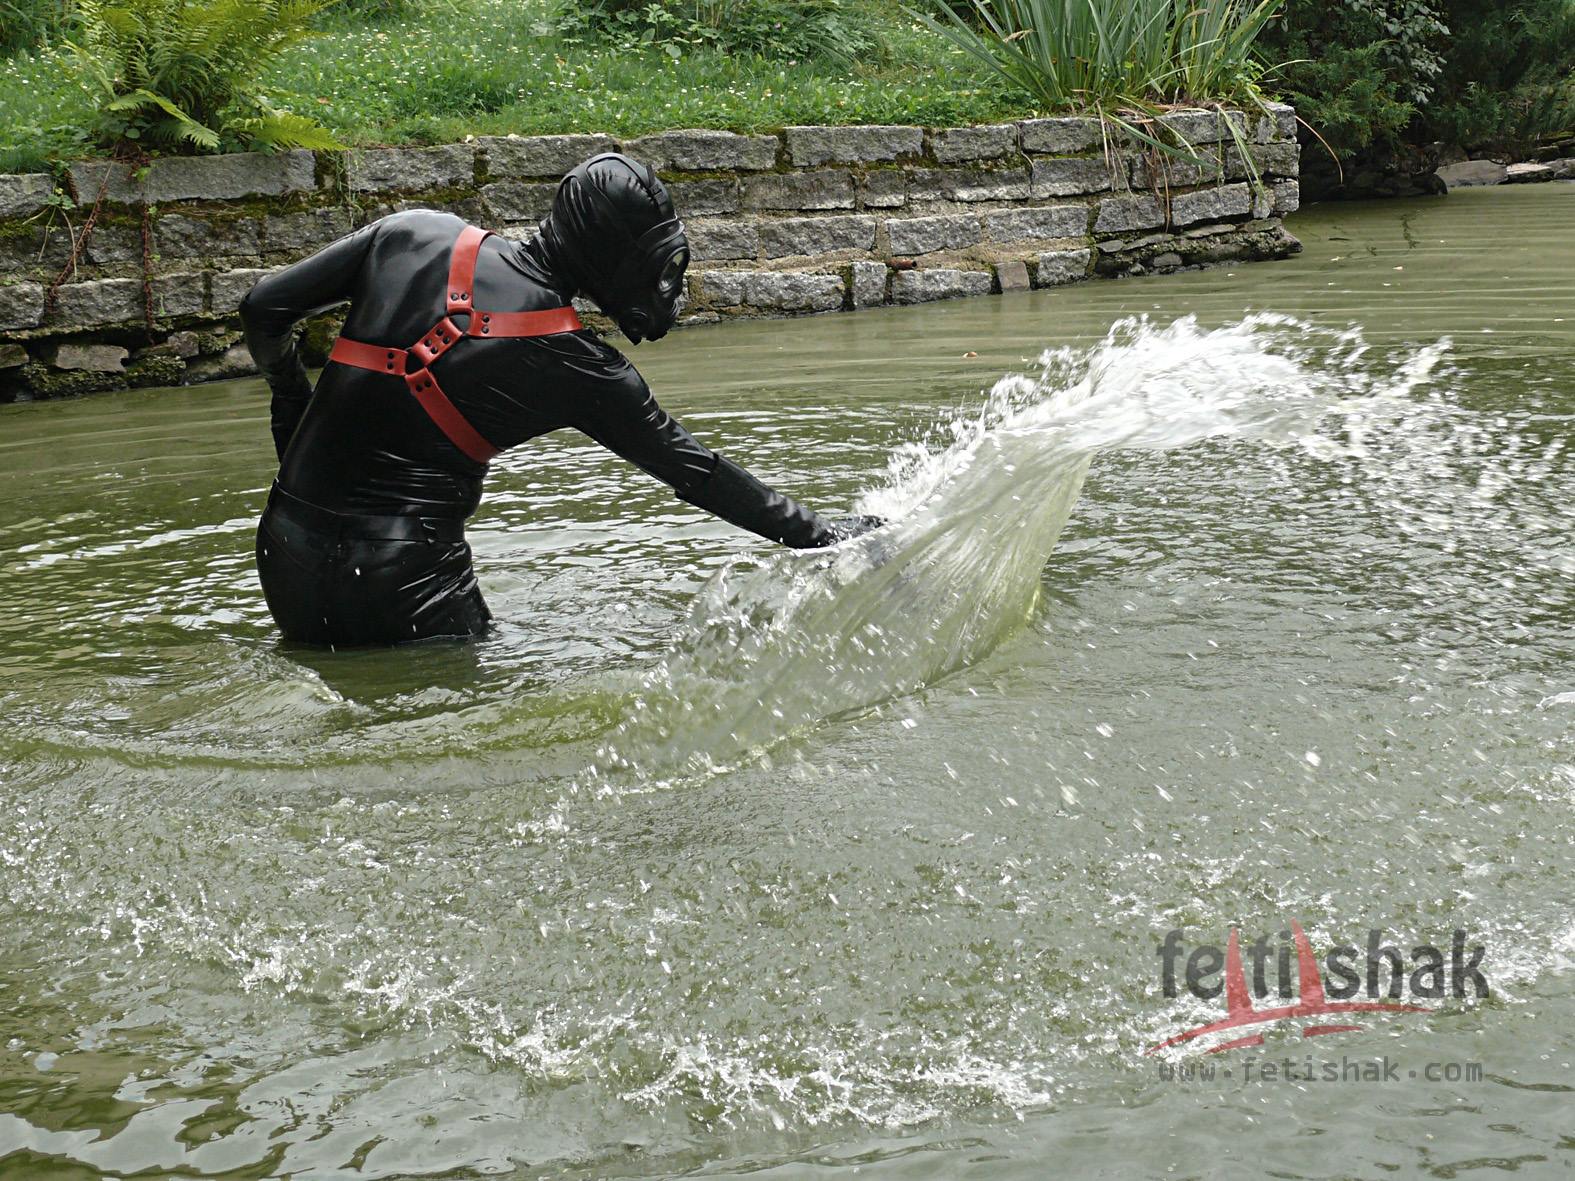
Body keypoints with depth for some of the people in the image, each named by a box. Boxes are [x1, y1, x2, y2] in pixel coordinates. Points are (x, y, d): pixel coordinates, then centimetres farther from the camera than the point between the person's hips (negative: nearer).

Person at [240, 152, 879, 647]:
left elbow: (264, 308, 5)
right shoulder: (579, 365, -8)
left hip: (287, 551, 5)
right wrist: (821, 532, 9)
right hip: (403, 582, -5)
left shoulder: (414, 233, 1)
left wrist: (294, 402, 22)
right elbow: (693, 469, 0)